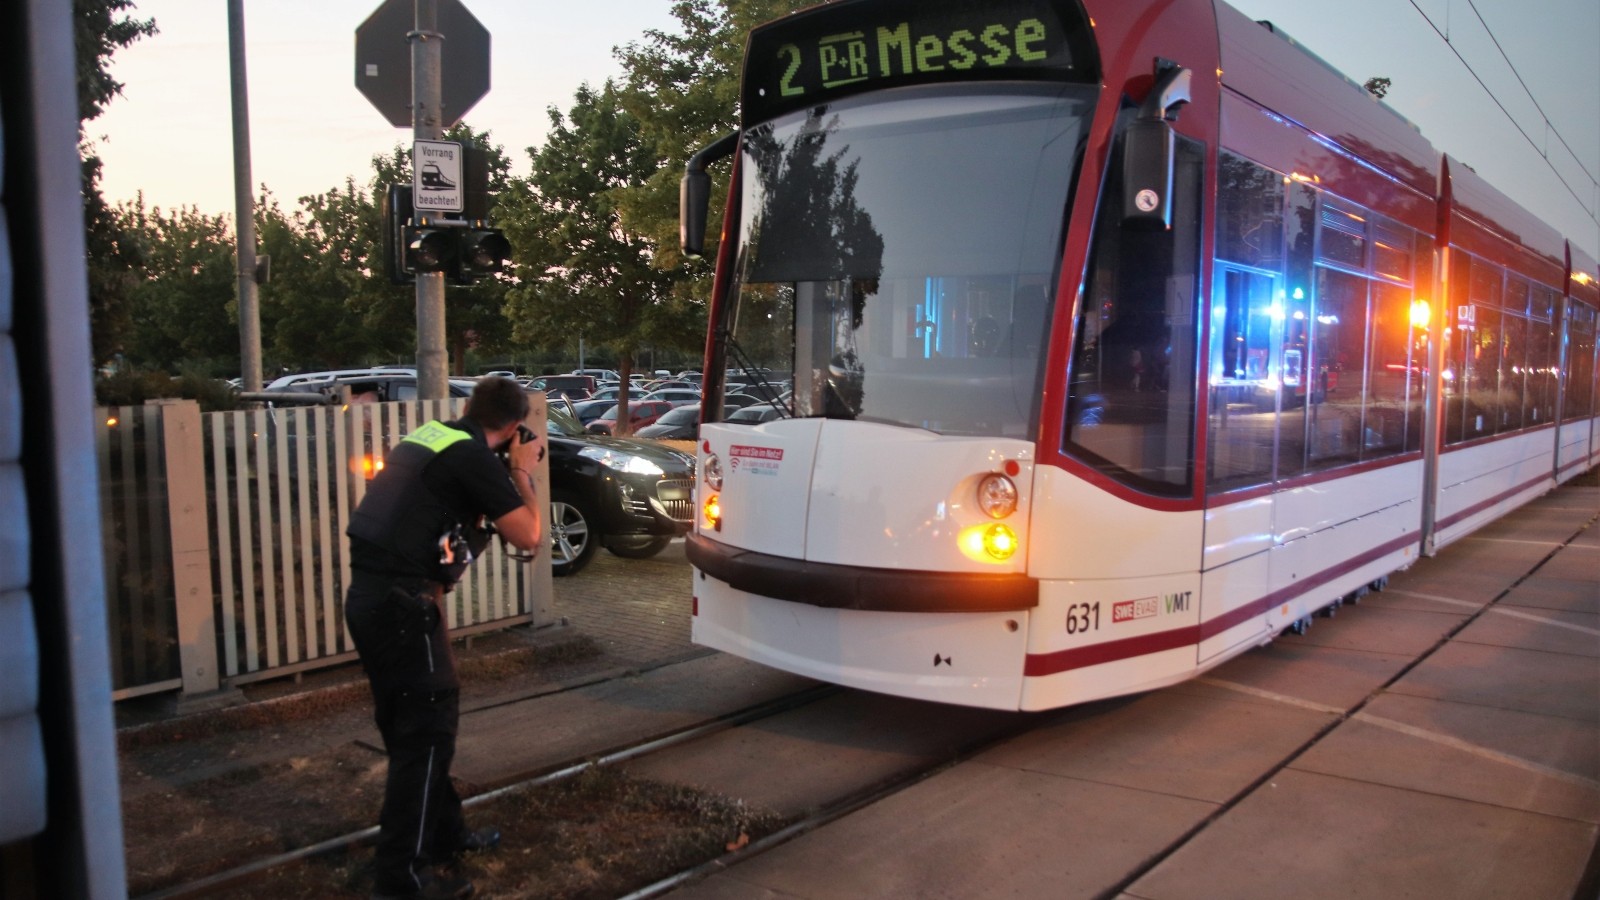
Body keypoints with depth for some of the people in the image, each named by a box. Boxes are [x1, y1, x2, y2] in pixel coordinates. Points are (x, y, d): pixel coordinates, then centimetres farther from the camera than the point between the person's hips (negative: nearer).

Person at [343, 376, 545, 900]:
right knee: (427, 733, 0)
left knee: (408, 726, 19)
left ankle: (444, 833, 34)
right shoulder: (476, 458, -12)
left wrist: (510, 473, 20)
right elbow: (529, 537, -9)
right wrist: (522, 472, 4)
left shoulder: (427, 438, 13)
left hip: (369, 596, 9)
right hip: (403, 604, -9)